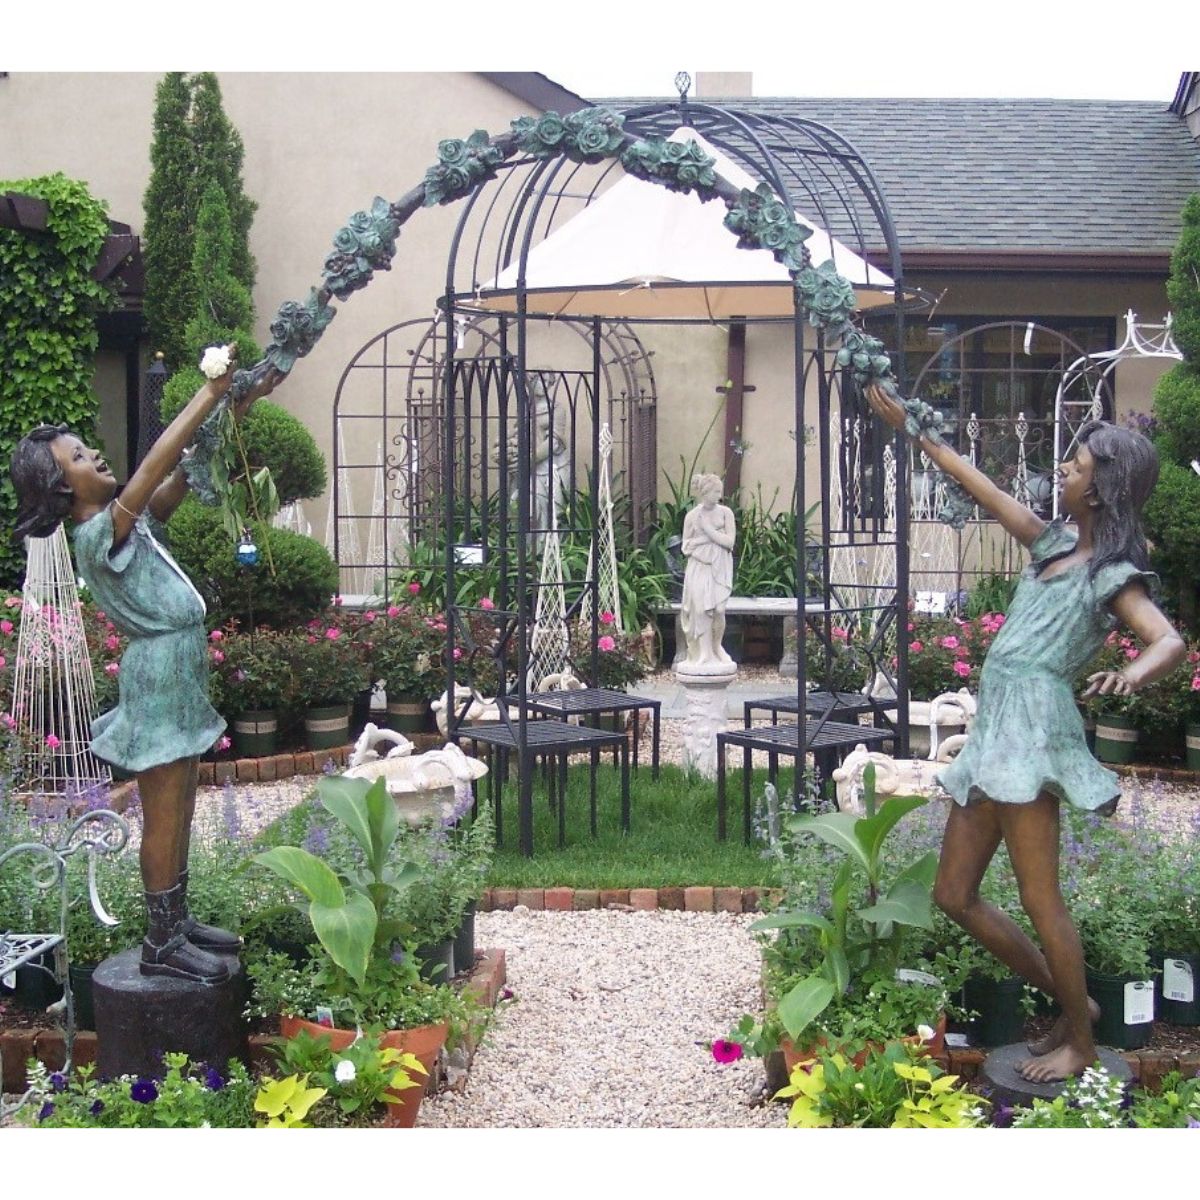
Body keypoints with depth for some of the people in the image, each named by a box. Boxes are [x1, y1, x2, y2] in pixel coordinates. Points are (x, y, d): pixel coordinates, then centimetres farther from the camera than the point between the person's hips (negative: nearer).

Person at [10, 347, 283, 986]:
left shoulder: (127, 519, 9)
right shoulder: (96, 535, -17)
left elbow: (187, 470, 9)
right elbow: (156, 465, -27)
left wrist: (239, 403, 0)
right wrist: (210, 394, -25)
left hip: (179, 668, 9)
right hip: (159, 672, -9)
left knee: (179, 807, 16)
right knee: (164, 814, -2)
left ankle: (177, 921, 26)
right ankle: (162, 944, 7)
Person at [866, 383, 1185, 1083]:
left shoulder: (1113, 572, -5)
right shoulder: (1056, 544, 17)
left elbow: (1170, 640, -21)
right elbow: (982, 488, 26)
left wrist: (1134, 674, -44)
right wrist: (912, 429, 31)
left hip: (1034, 724, -9)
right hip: (996, 729, 9)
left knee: (1040, 900, -5)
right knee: (956, 896, 10)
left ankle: (1082, 1043, 12)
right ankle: (1071, 1003, 23)